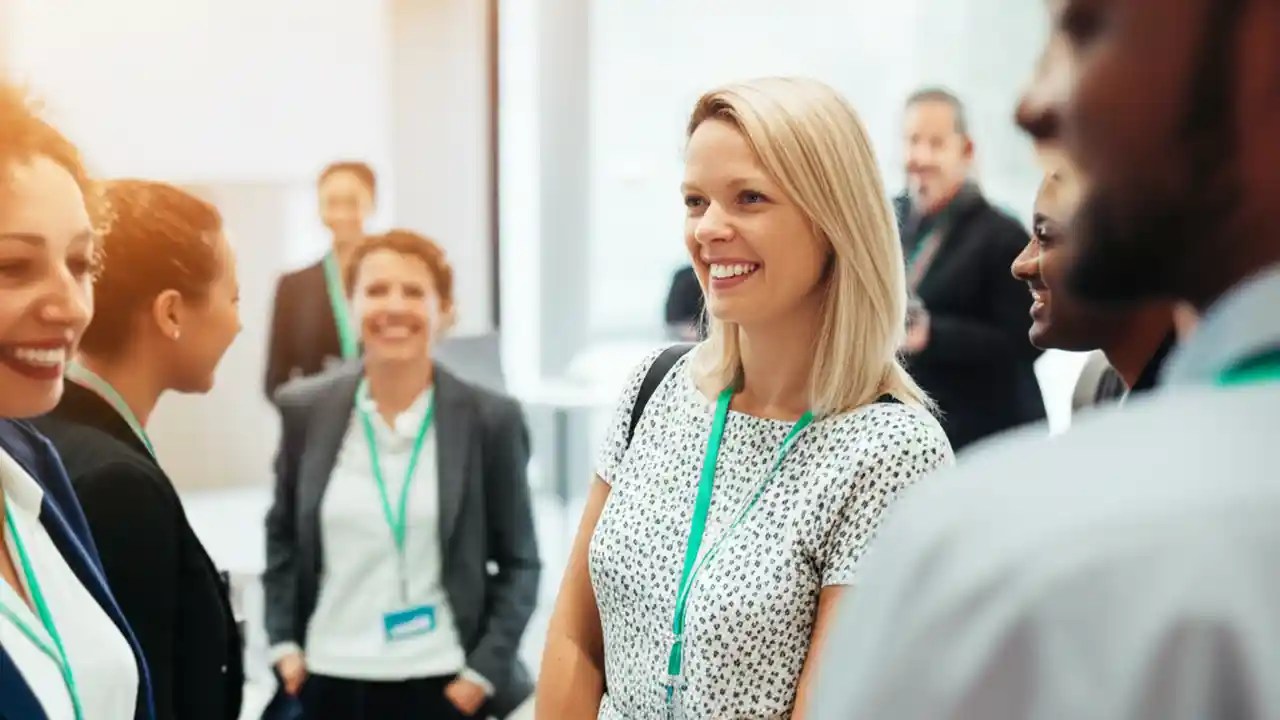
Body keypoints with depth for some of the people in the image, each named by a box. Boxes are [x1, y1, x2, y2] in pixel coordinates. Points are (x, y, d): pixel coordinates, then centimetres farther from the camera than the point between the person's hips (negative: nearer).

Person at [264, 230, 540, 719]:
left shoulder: (490, 419, -5)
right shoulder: (306, 410, 2)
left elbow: (519, 561, 0)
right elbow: (282, 535, 12)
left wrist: (485, 670, -8)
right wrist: (284, 643, 3)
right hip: (331, 680, 3)